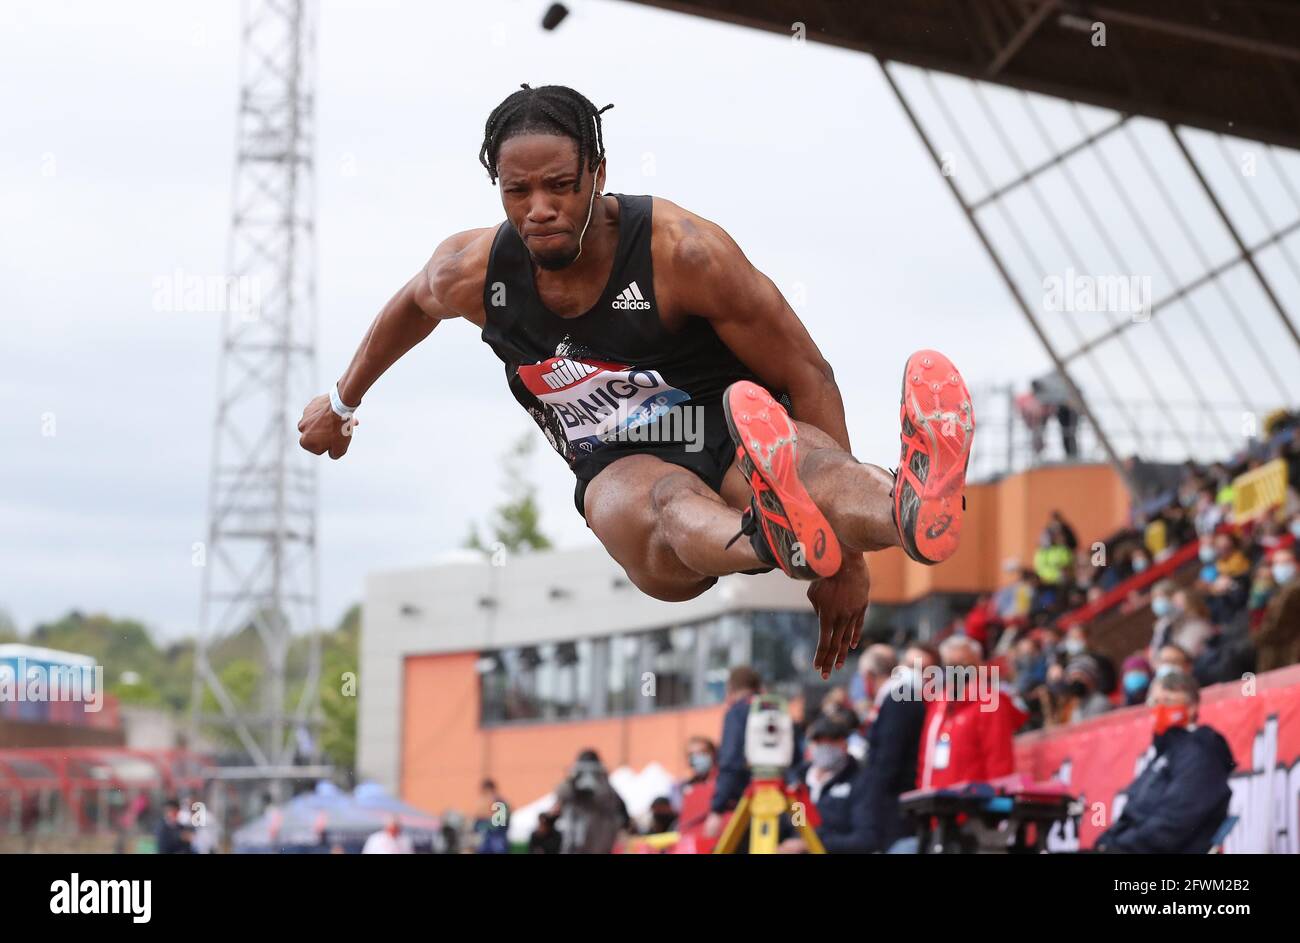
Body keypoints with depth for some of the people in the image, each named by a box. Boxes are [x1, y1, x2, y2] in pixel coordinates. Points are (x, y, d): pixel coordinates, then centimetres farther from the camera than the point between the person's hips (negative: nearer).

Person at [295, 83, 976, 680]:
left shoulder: (683, 251, -17)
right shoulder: (472, 275, -5)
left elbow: (810, 378, -12)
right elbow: (413, 305, 22)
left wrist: (847, 552, -15)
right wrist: (342, 401, 40)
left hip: (731, 441, -1)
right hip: (621, 475, 1)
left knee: (805, 458, -41)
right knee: (666, 504, -40)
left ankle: (909, 512, -79)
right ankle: (775, 539, -78)